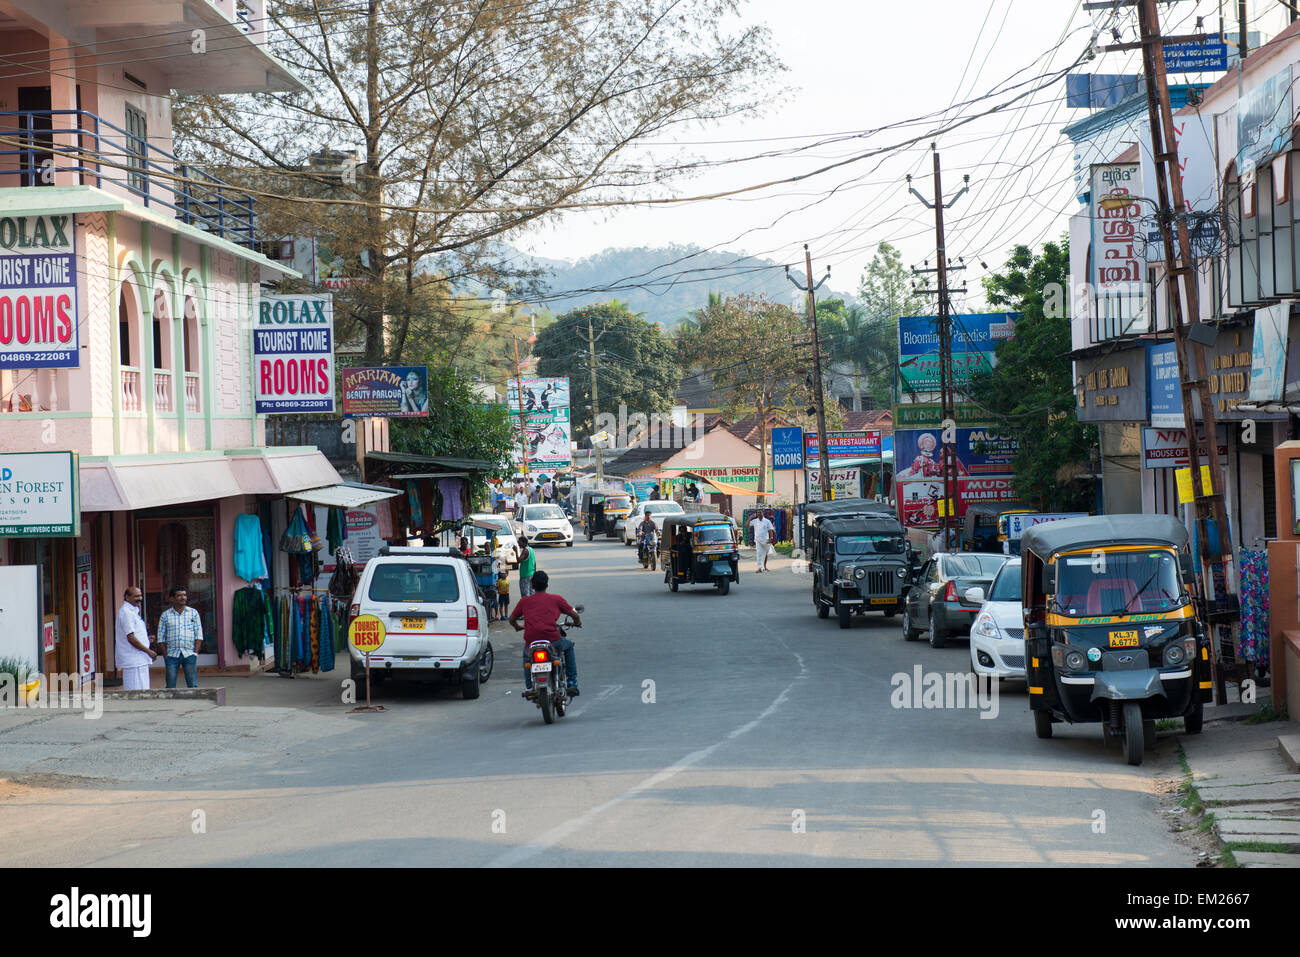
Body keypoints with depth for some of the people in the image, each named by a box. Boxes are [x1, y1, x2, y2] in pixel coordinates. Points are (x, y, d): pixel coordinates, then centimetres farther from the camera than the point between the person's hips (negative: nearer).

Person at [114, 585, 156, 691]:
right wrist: (148, 651, -15)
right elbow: (131, 638, -19)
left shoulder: (133, 611, 18)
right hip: (133, 661, -11)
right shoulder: (126, 612, -15)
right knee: (137, 693, -11)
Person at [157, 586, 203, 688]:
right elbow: (161, 637, 8)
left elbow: (198, 635, 6)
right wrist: (165, 656, 0)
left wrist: (195, 653, -3)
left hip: (189, 654, 0)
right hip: (172, 654, 0)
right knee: (170, 687, -2)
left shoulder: (193, 613, 8)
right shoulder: (166, 615, 7)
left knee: (193, 685, -2)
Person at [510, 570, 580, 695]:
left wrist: (518, 627, 49)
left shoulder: (524, 601, 16)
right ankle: (572, 682, 22)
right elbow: (575, 616, 15)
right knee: (569, 646, 31)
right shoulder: (556, 599, 11)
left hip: (531, 642, 2)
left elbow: (512, 620, 26)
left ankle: (529, 687, 25)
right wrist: (577, 623, 39)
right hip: (552, 640, -2)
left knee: (526, 655, 37)